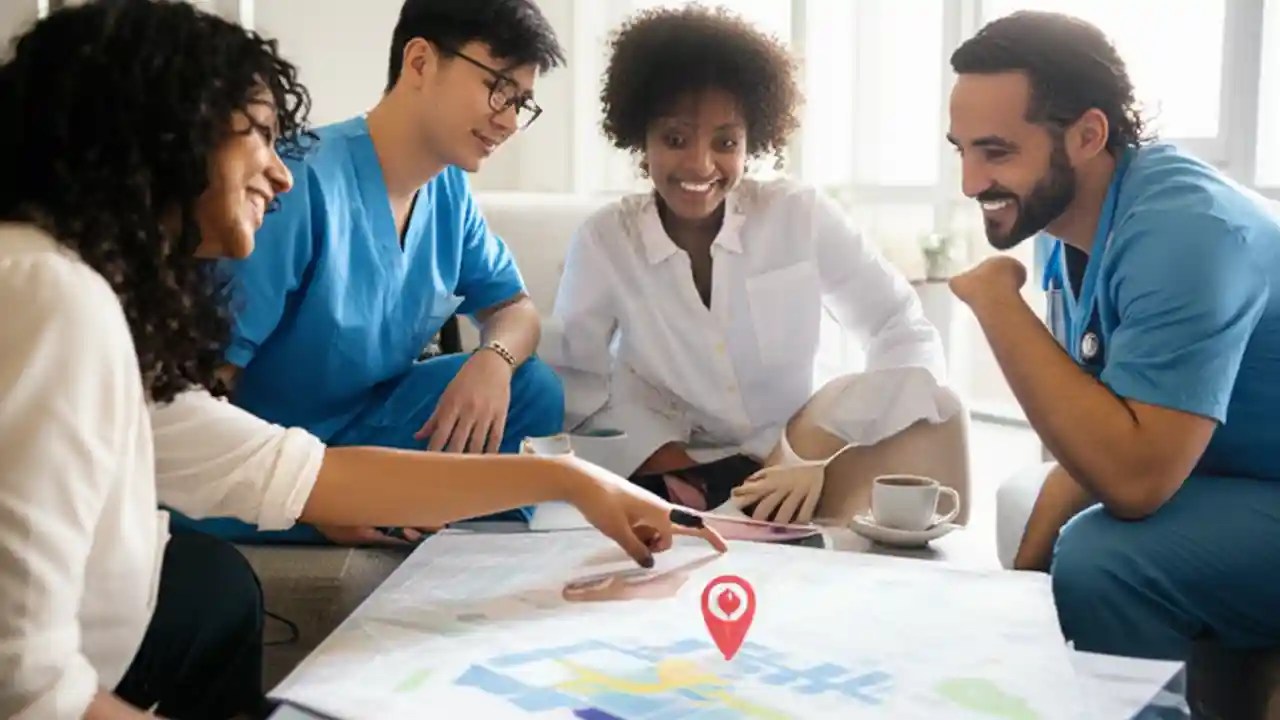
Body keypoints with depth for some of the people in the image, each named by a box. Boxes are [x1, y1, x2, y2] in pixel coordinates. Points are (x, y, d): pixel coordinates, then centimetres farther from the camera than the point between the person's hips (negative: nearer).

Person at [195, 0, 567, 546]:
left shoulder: (449, 189, -2)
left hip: (360, 426, 7)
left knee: (534, 391, -10)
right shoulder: (304, 184, -26)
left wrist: (494, 360, -15)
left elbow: (514, 308, 10)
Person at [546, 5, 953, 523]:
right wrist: (655, 453, -19)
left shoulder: (803, 218, -6)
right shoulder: (604, 241, -5)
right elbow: (570, 378, -2)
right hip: (675, 481, -1)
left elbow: (907, 335, -7)